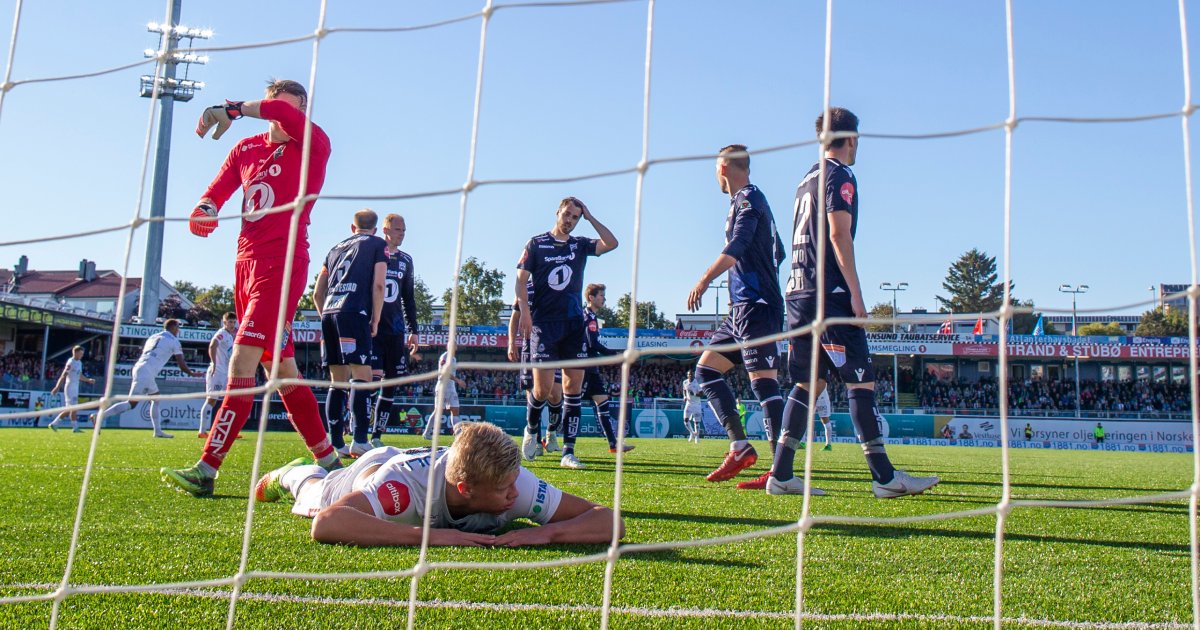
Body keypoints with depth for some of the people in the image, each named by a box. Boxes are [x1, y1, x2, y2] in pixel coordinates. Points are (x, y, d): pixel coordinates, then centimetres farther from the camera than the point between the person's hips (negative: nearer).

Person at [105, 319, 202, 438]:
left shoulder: (153, 337, 23)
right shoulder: (174, 341, 3)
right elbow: (182, 366, 3)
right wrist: (192, 373, 20)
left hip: (138, 367, 9)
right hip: (146, 373, -9)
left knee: (155, 398, 21)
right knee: (131, 403, -11)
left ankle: (158, 431, 22)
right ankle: (100, 416, -19)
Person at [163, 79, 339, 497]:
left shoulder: (314, 147, -4)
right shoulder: (246, 150, 15)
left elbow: (283, 112, -22)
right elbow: (218, 189, 17)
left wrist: (232, 109, -17)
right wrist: (205, 210, -4)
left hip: (282, 263, -8)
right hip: (247, 262, 8)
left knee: (243, 362, -15)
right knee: (281, 368, 11)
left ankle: (206, 470, -14)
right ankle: (327, 460, 21)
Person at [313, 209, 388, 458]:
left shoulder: (336, 248, 27)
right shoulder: (378, 244, 12)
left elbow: (317, 292, 24)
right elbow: (378, 284, -2)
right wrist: (375, 320, 3)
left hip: (328, 314, 6)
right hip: (354, 313, -6)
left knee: (338, 380, 8)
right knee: (361, 375, -8)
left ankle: (336, 444, 6)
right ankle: (360, 440, -18)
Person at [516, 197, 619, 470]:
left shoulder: (580, 245, 13)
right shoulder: (536, 244, 5)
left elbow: (611, 243, -1)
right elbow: (521, 280, 0)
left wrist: (590, 217, 2)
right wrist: (525, 311, -13)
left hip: (574, 324, 3)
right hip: (544, 323, -3)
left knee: (574, 384, -3)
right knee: (543, 388, -9)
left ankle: (568, 452, 0)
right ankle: (531, 429, 24)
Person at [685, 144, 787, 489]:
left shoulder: (748, 198, -7)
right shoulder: (748, 200, 22)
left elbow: (736, 247, -23)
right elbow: (777, 253, 27)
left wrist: (704, 280, -28)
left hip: (755, 306, -10)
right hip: (742, 308, 10)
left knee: (763, 381, -13)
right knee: (706, 369, 10)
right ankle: (740, 447, 5)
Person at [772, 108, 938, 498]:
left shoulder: (808, 180, 21)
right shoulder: (840, 175, -4)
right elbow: (839, 235, -14)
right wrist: (856, 294, -15)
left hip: (799, 291, 9)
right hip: (830, 294, -9)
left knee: (808, 382, 8)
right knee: (861, 381, -7)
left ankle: (781, 476, 5)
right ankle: (884, 476, -7)